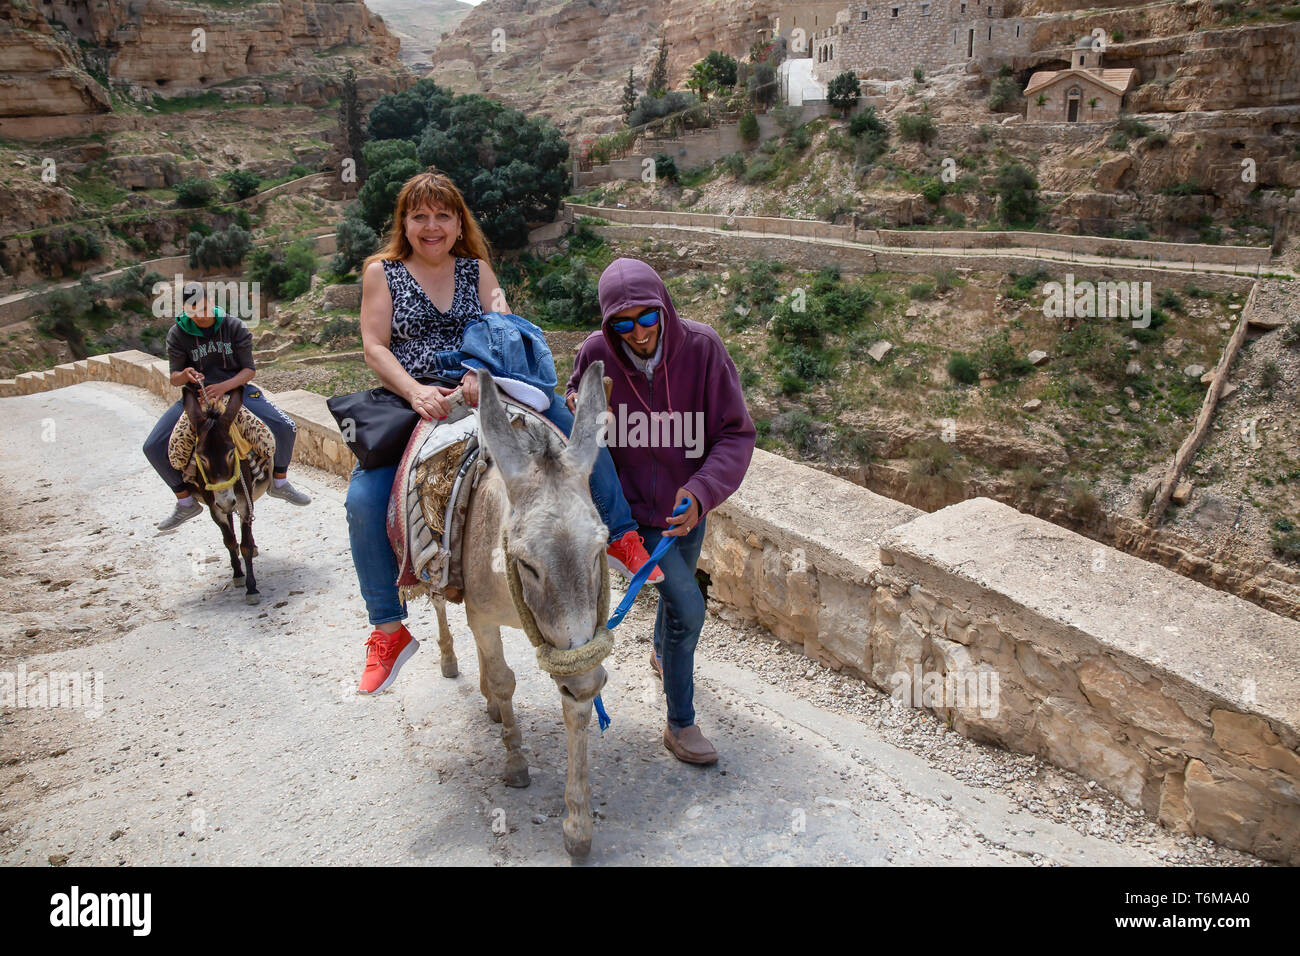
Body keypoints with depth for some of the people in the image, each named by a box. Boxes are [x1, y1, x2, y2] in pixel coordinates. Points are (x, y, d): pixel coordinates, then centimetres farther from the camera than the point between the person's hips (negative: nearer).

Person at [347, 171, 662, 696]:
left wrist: (483, 370, -23)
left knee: (573, 424, -21)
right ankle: (388, 630, -7)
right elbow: (374, 347, -2)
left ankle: (622, 536, -9)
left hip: (484, 392, 1)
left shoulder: (477, 269, 13)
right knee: (363, 499, -21)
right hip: (412, 402, -1)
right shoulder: (381, 272, 8)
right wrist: (416, 392, -20)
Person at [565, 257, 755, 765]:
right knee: (687, 605, -12)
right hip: (630, 508, -3)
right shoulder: (595, 354, -19)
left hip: (686, 507, 3)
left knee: (677, 589, 26)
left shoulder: (703, 348, -20)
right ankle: (680, 724, 9)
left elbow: (737, 434, -19)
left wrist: (701, 492, -34)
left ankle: (661, 653, 61)